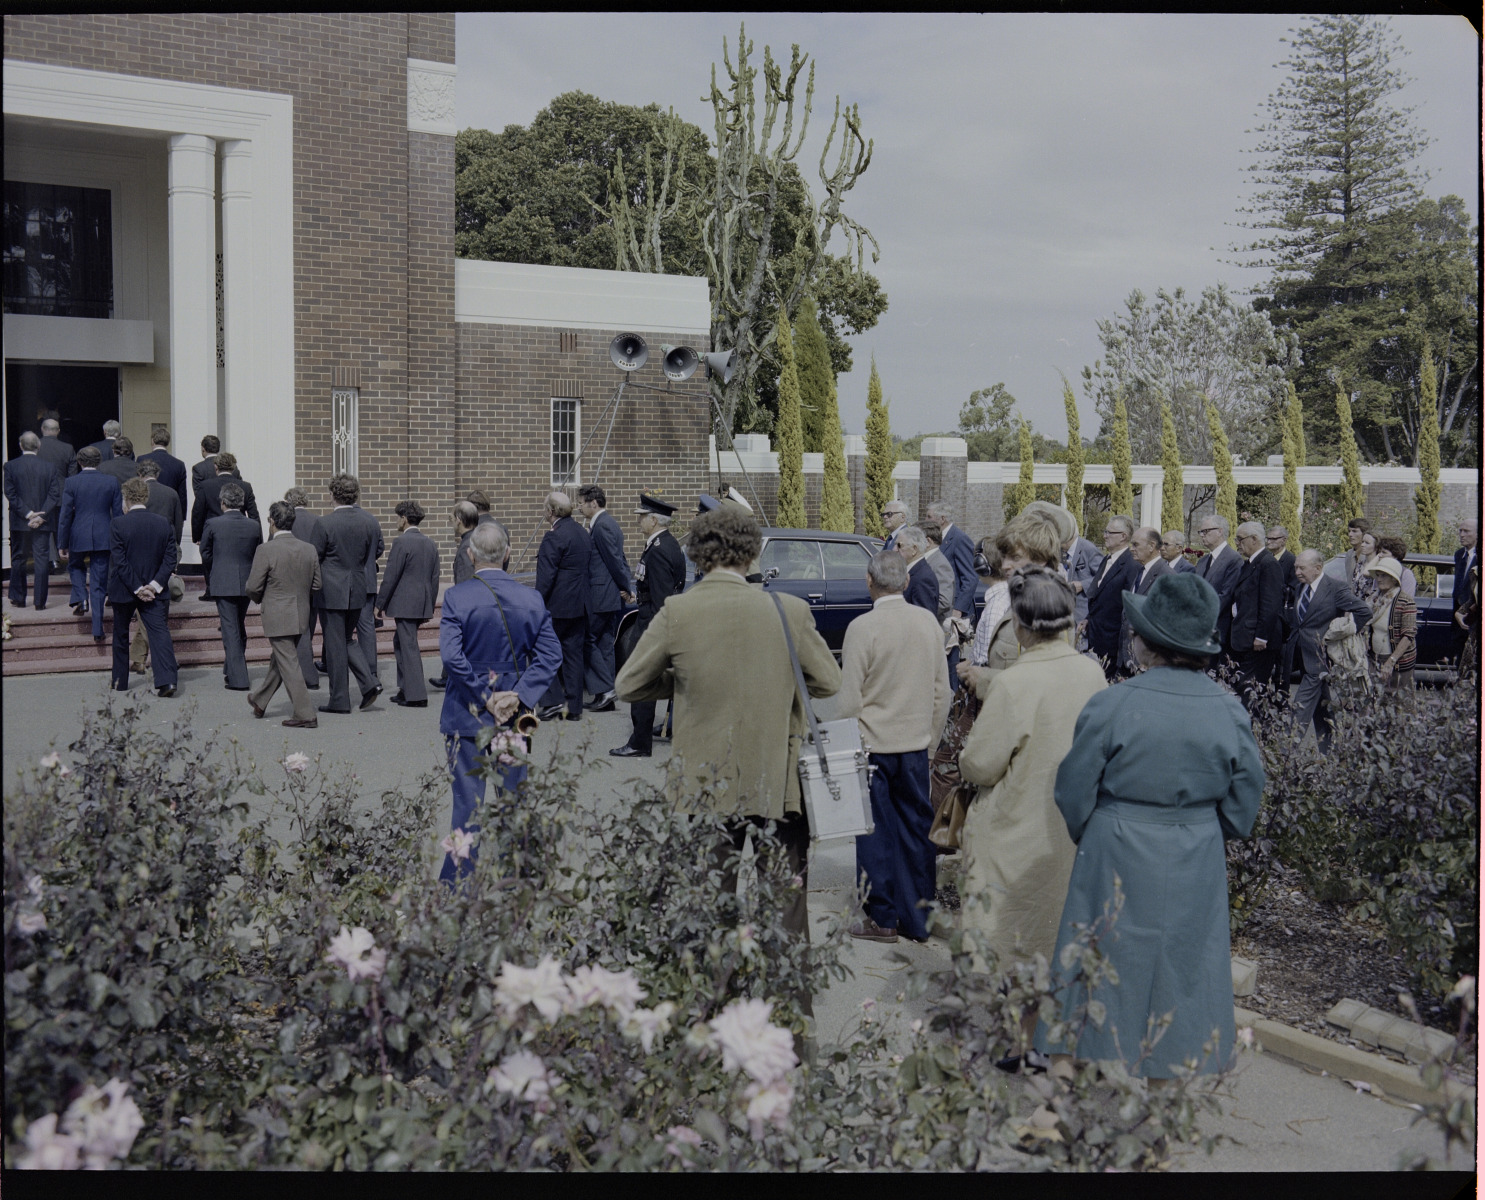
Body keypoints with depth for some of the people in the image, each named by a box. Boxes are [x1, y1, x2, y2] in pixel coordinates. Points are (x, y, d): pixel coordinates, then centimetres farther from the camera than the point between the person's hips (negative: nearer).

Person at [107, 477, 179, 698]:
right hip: (155, 591, 2)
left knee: (121, 636, 15)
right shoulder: (163, 523, 1)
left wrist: (137, 588, -11)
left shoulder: (117, 524, -10)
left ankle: (120, 682, 25)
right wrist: (154, 585, -7)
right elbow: (170, 559, -3)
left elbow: (119, 561, -14)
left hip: (123, 590, -2)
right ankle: (167, 679, -22)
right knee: (159, 631, -4)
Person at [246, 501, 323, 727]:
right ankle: (259, 701, 37)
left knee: (288, 664, -1)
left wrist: (260, 599, 9)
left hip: (277, 617, -6)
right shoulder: (309, 550, 0)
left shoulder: (266, 550, -16)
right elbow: (316, 585, 6)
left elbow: (253, 587, -12)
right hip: (301, 615, 6)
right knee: (280, 660, 20)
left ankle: (305, 715, -2)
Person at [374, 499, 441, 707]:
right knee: (401, 642, 20)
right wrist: (430, 606, 20)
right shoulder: (430, 543, 10)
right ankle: (405, 689, 23)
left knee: (409, 646, -3)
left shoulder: (402, 542, -13)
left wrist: (379, 604, -6)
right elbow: (434, 578, 14)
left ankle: (416, 695, -3)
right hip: (423, 603, 8)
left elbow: (391, 577, -14)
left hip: (405, 604, -8)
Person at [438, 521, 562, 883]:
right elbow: (551, 654, -6)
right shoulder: (531, 598, 0)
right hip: (514, 716, 3)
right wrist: (518, 696, -10)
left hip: (467, 715, -2)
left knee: (468, 801, 4)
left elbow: (451, 655, -18)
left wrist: (484, 696, -12)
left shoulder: (457, 597, -10)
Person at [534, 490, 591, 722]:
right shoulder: (583, 533, 11)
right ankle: (574, 707, 13)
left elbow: (546, 577, -18)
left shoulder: (554, 537, -16)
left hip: (557, 606, -8)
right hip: (580, 605, 8)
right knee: (574, 653, 10)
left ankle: (554, 700, -3)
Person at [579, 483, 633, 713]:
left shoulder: (602, 526, -16)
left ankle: (605, 689, -4)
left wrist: (627, 587, -8)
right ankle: (605, 696, 15)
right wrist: (628, 584, 10)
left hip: (601, 596, -10)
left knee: (588, 640, -4)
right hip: (610, 595, 10)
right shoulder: (608, 523, 16)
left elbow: (615, 560, -17)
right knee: (604, 644, 11)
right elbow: (619, 559, 18)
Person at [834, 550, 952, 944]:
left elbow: (849, 697, -12)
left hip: (872, 742, -4)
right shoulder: (929, 622, 1)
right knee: (917, 829, 11)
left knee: (876, 833, 5)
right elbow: (941, 690, 8)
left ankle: (882, 918, 12)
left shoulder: (863, 627, -14)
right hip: (916, 744, 4)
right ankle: (918, 918, 18)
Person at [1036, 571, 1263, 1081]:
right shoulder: (1229, 711, -8)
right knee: (1178, 975, 15)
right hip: (1195, 871, 3)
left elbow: (1074, 795, -7)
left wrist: (1089, 837, 14)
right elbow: (1243, 805, 3)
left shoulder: (1111, 706, -17)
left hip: (1116, 865, -2)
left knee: (1109, 970, 11)